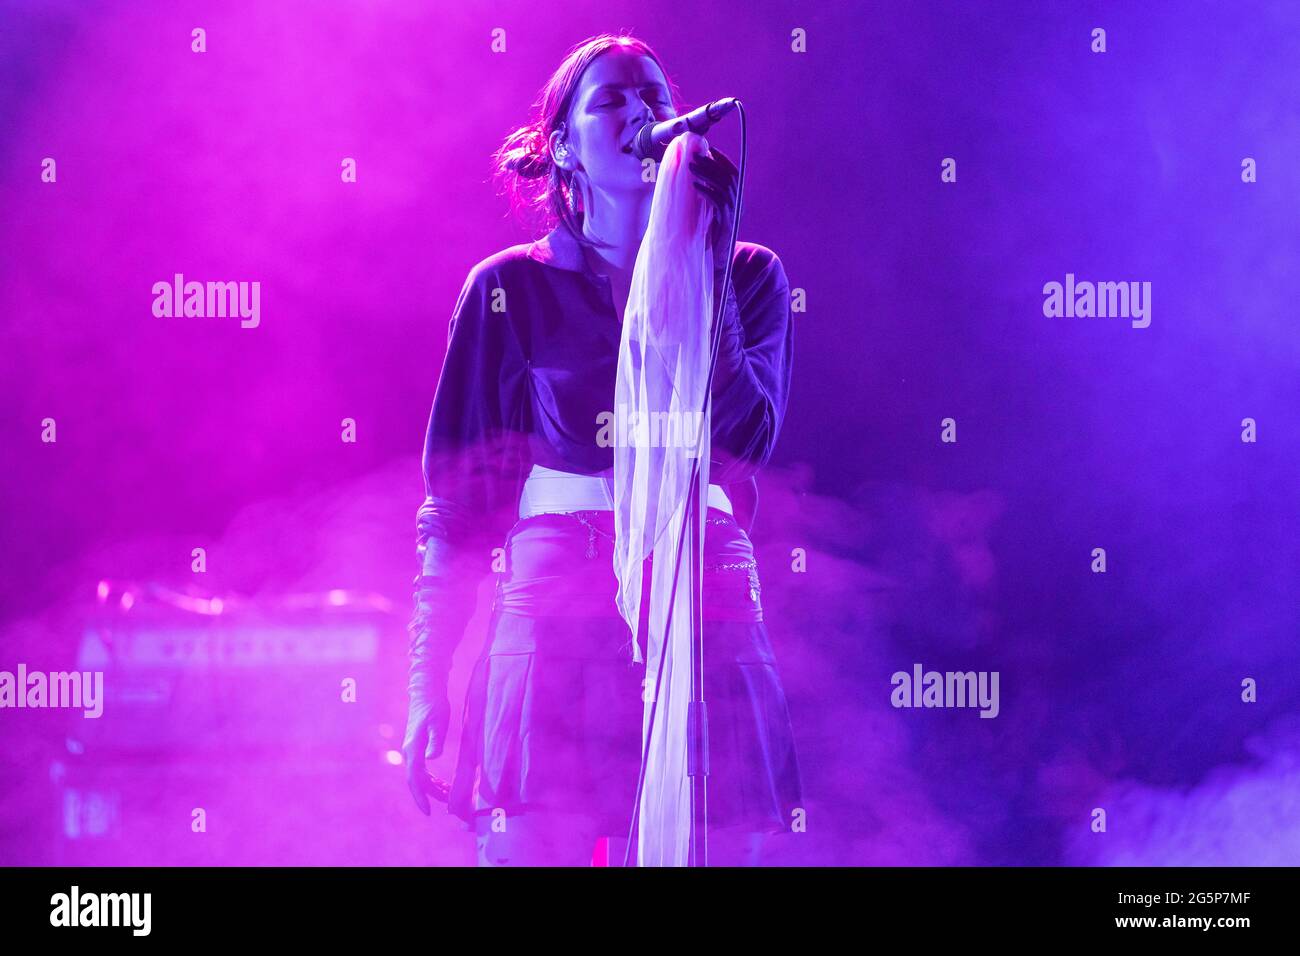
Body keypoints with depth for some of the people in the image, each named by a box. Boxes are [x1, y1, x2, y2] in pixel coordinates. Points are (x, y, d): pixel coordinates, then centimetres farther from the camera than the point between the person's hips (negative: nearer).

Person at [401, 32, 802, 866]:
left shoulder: (747, 273, 12)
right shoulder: (512, 287, 8)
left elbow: (748, 440, -6)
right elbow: (457, 493, 6)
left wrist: (703, 262, -9)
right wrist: (428, 680, 0)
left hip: (707, 619, 1)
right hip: (558, 621, -1)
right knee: (533, 847, -6)